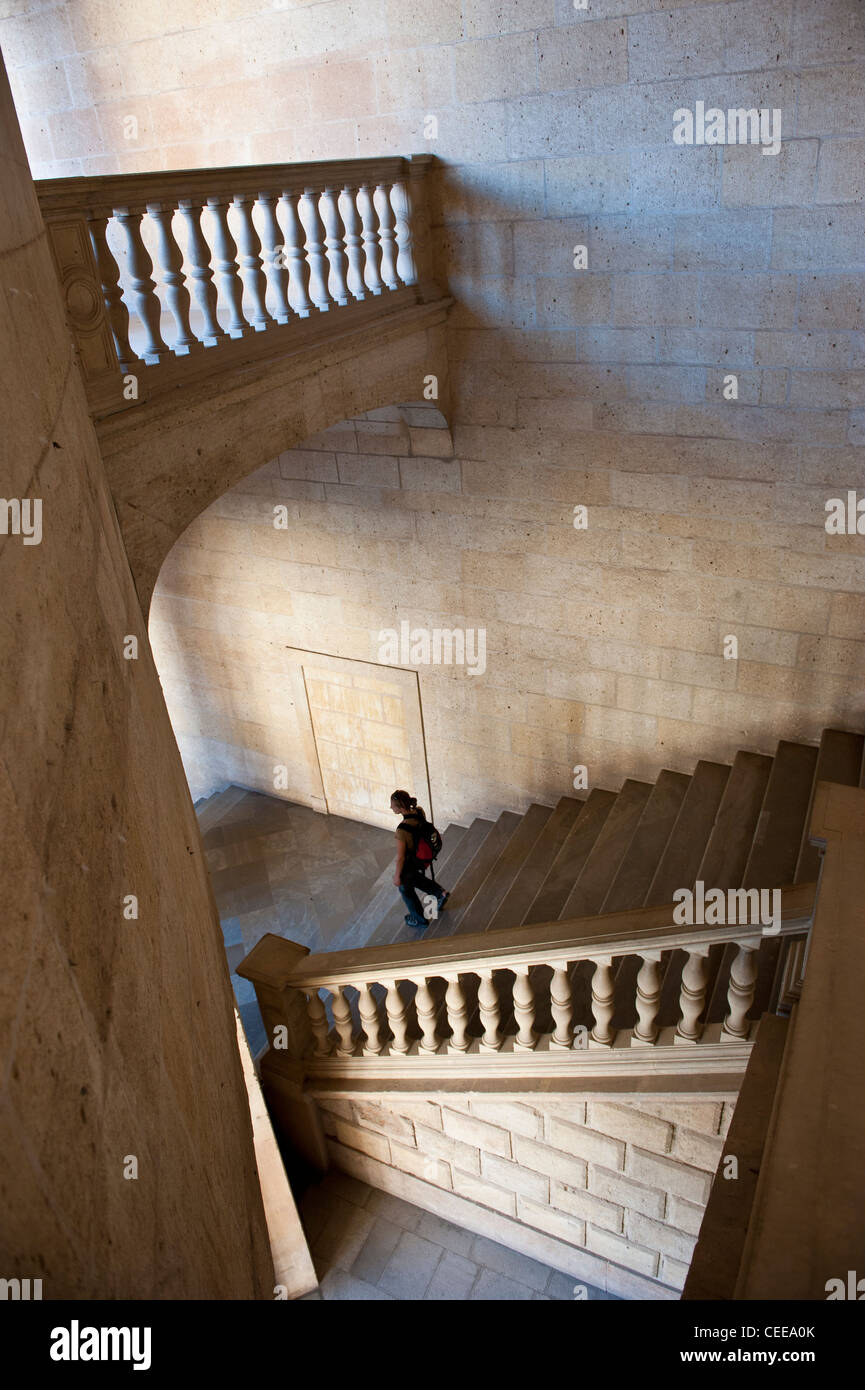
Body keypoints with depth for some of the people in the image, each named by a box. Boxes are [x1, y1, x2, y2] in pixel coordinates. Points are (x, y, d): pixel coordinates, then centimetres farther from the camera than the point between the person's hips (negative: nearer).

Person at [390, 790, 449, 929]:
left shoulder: (402, 830, -40)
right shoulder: (419, 811, -21)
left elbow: (400, 857, -26)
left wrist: (397, 876, -9)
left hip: (409, 863, -6)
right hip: (422, 855, 6)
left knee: (405, 888, 25)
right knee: (413, 877, 37)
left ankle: (419, 919, 47)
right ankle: (440, 893, 39)